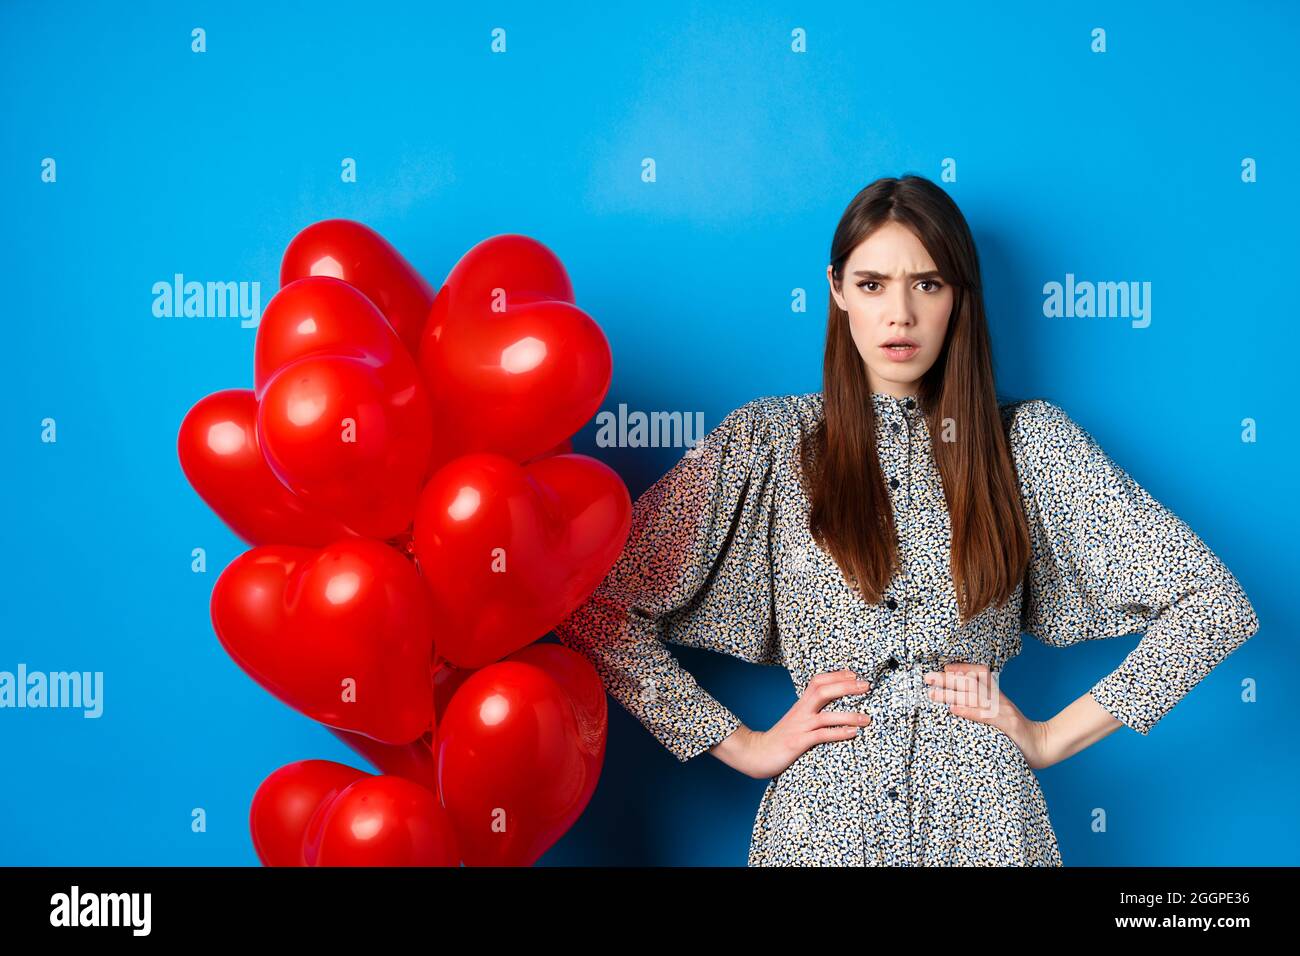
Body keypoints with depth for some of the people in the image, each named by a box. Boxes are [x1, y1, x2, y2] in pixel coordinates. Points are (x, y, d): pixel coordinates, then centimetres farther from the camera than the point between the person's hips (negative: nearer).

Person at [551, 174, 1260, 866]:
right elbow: (596, 610, -3)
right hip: (819, 817, 0)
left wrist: (1053, 737, -4)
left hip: (982, 820, 0)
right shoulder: (766, 442, -1)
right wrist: (743, 745, -6)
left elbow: (1215, 605, 0)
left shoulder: (1028, 442, 1)